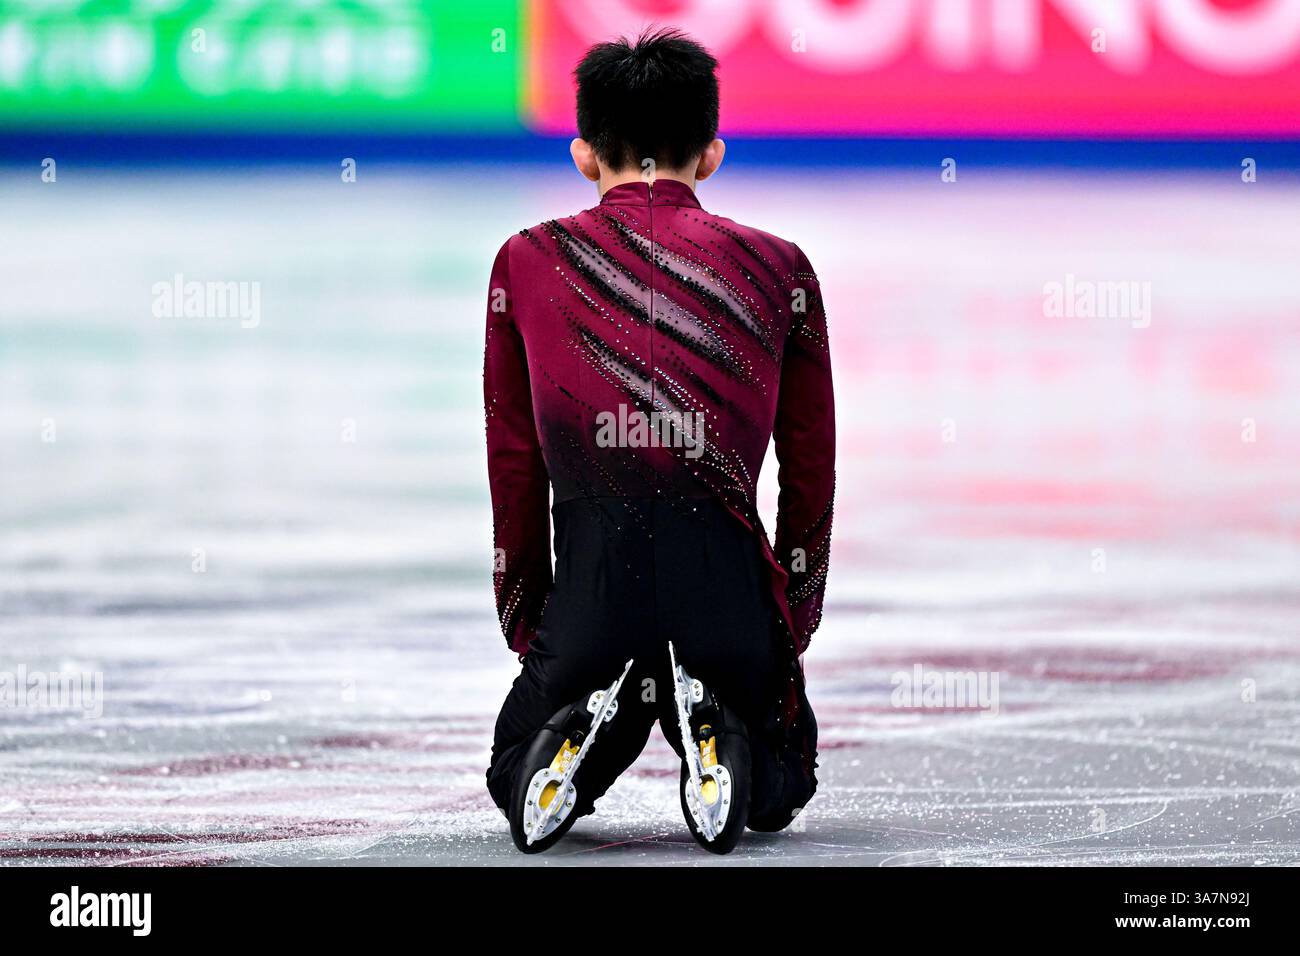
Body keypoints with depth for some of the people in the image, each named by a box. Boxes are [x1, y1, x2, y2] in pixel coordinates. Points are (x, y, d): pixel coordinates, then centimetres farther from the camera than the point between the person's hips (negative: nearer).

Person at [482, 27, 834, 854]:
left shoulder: (527, 265, 5)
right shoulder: (778, 270, 5)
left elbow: (515, 470, 10)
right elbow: (812, 474, 10)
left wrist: (528, 631, 19)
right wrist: (792, 628, 21)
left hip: (588, 597, 0)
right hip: (730, 591, 0)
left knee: (515, 778, 29)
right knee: (780, 784, 28)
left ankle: (580, 732, -8)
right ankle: (718, 732, -8)